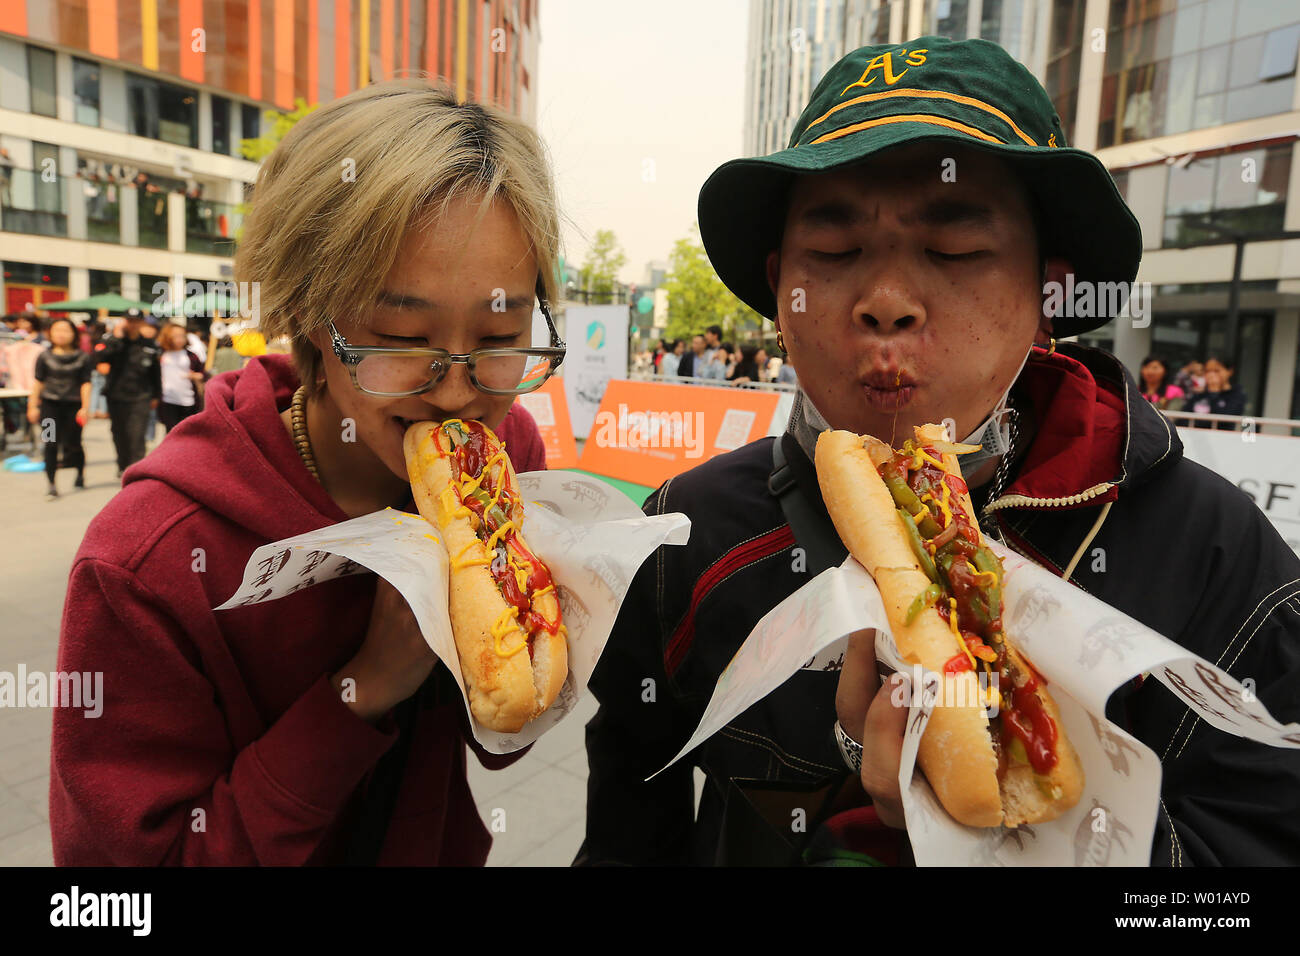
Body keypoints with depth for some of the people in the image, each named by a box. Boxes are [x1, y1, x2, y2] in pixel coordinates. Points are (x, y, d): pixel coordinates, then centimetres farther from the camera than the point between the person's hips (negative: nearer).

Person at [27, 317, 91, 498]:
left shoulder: (82, 357, 2)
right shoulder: (45, 357, 5)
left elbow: (85, 383, 0)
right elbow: (38, 382, 8)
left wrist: (85, 407, -7)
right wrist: (33, 406, 6)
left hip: (73, 405, -1)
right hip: (50, 404, 1)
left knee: (72, 445, 1)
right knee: (51, 445, -3)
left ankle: (81, 473, 30)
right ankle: (51, 484, 3)